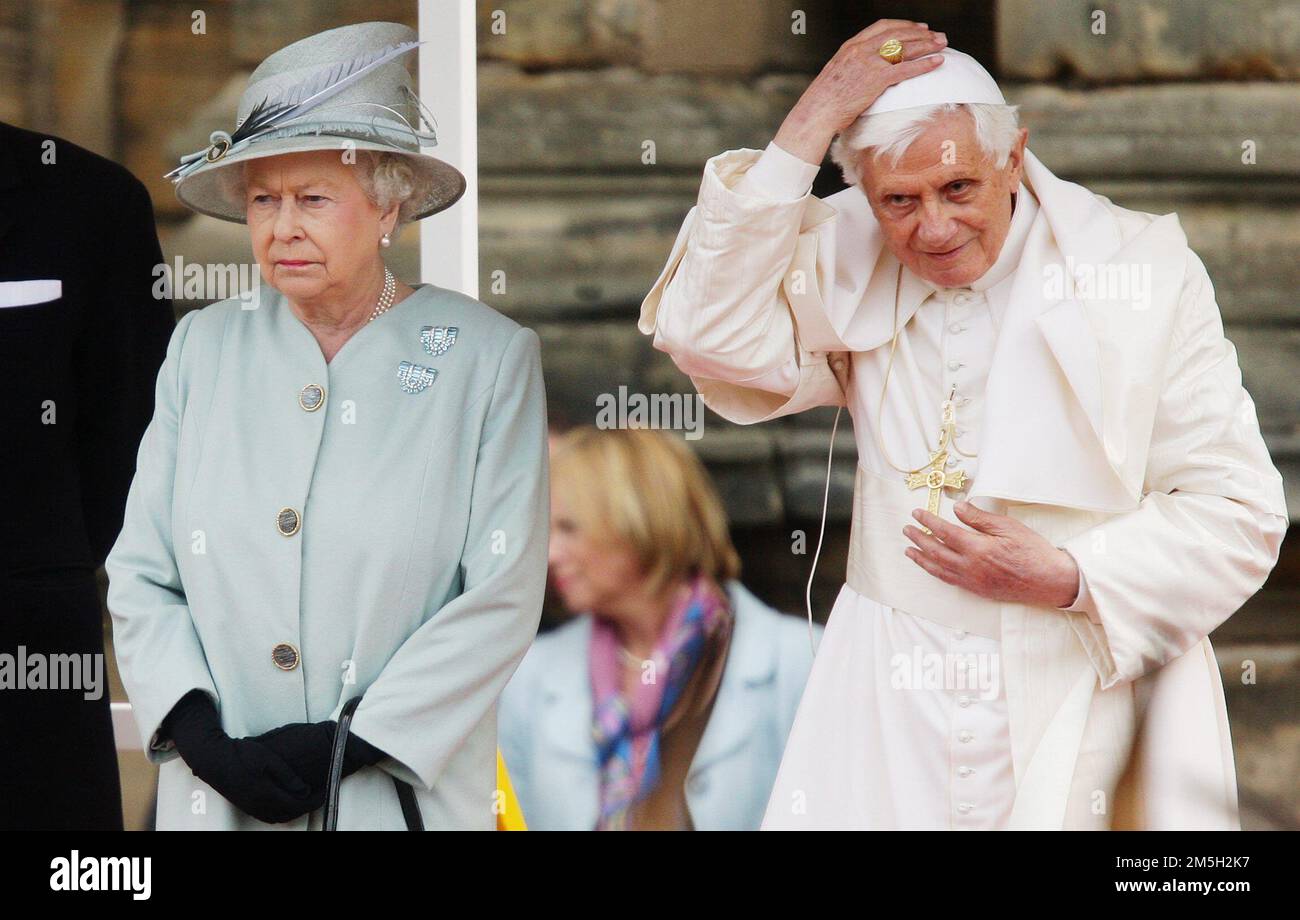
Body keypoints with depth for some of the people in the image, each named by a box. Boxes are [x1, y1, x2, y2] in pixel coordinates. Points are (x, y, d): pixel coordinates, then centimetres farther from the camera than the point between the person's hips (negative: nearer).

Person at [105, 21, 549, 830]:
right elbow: (140, 577, 4)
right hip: (215, 794, 3)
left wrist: (346, 747, -14)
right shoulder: (203, 347, 7)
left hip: (404, 798, -2)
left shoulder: (489, 358, -2)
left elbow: (503, 596, -8)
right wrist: (206, 742, -10)